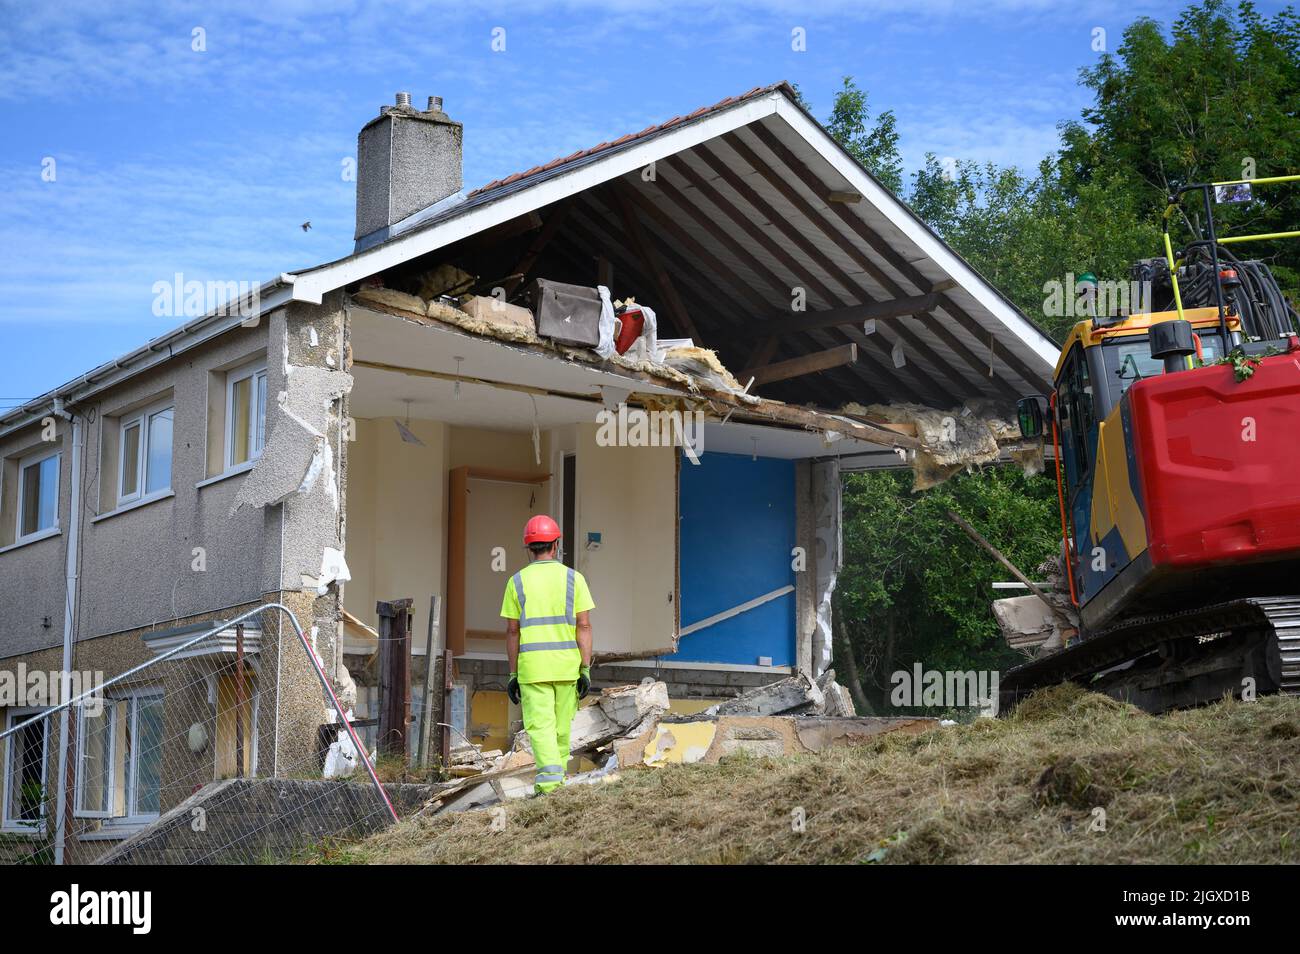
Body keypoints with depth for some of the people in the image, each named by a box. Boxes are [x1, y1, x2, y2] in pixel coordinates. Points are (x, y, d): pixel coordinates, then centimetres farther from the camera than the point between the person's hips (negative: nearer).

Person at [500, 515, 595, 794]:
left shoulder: (517, 582, 0)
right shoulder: (573, 578, 0)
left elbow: (512, 631, 1)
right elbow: (584, 626, -5)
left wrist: (513, 674, 7)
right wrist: (586, 670, -2)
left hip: (532, 666, -1)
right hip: (567, 665, 1)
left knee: (540, 725, -4)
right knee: (562, 726, 15)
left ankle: (549, 778, -23)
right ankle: (556, 777, 26)